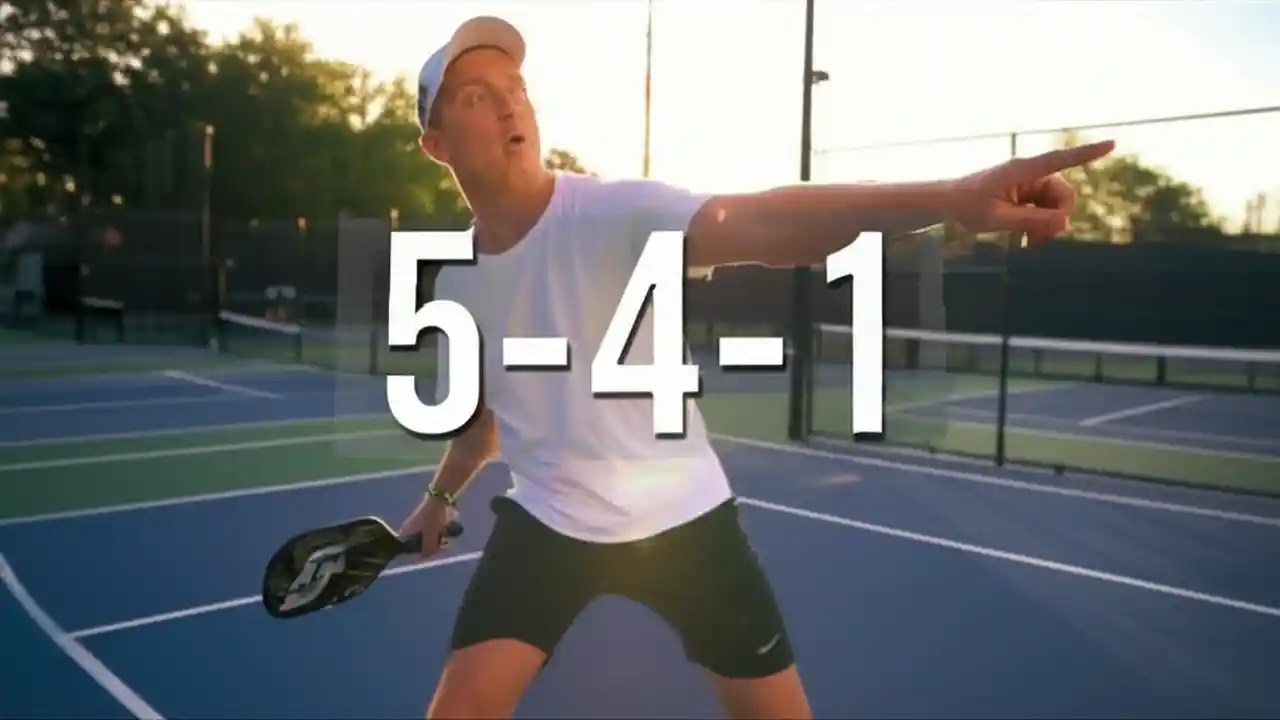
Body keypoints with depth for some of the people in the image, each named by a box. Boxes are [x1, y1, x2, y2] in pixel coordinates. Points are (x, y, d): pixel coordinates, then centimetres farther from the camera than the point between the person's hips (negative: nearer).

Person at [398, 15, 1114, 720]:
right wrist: (442, 495, 27)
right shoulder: (456, 284, -1)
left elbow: (759, 222, -38)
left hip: (682, 514, -2)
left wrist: (950, 197, -52)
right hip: (548, 522, 3)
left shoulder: (614, 212, -19)